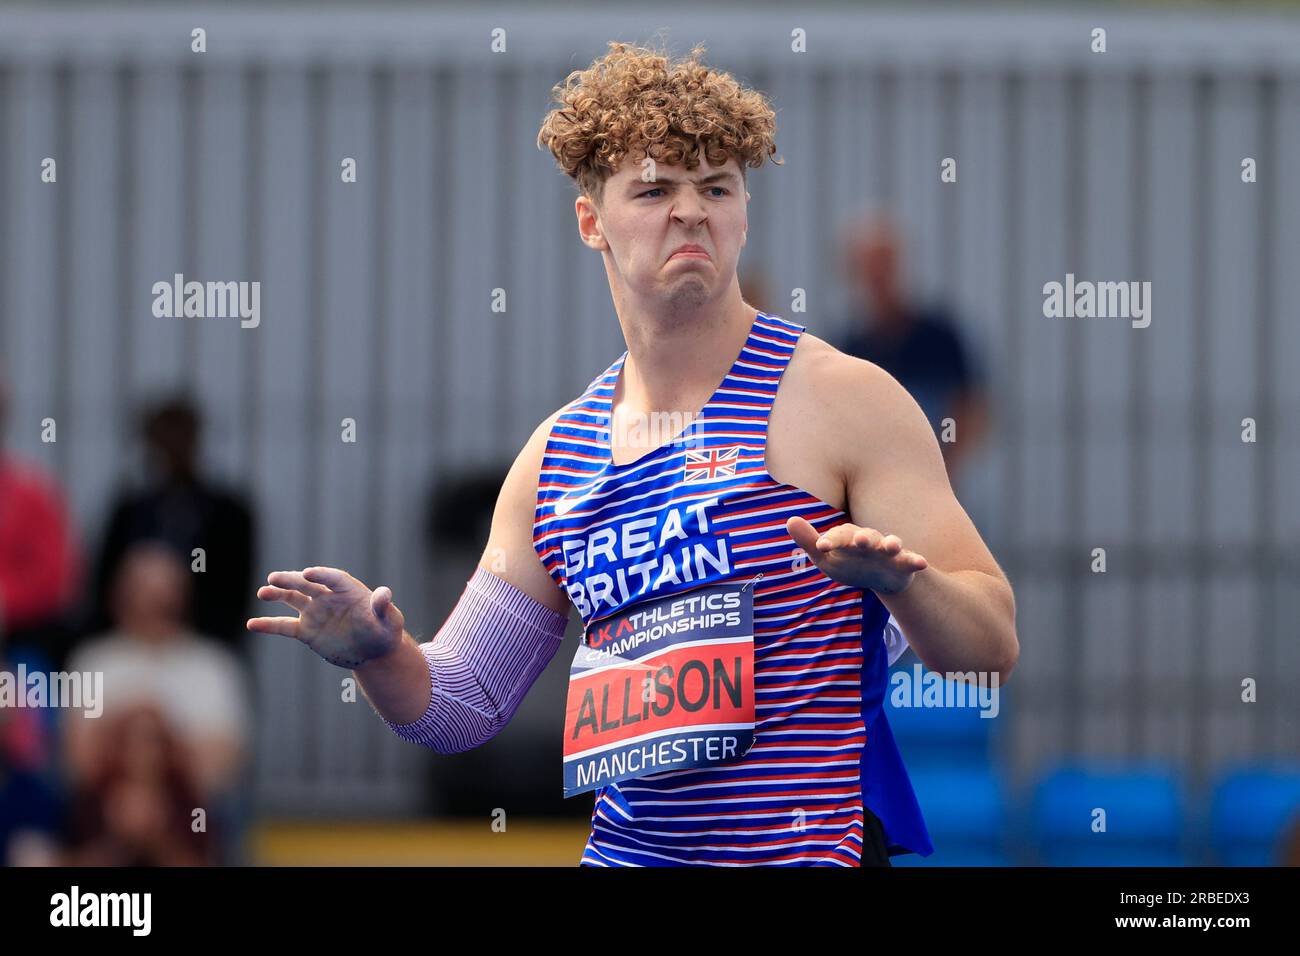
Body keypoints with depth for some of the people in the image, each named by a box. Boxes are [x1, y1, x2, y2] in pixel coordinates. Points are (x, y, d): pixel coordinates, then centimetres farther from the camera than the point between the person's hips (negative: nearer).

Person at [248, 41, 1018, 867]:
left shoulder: (837, 398, -5)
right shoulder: (555, 455, 10)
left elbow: (993, 646, -8)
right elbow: (464, 703, 13)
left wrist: (900, 583, -29)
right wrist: (380, 657, -8)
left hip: (808, 854, -5)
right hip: (625, 850, 5)